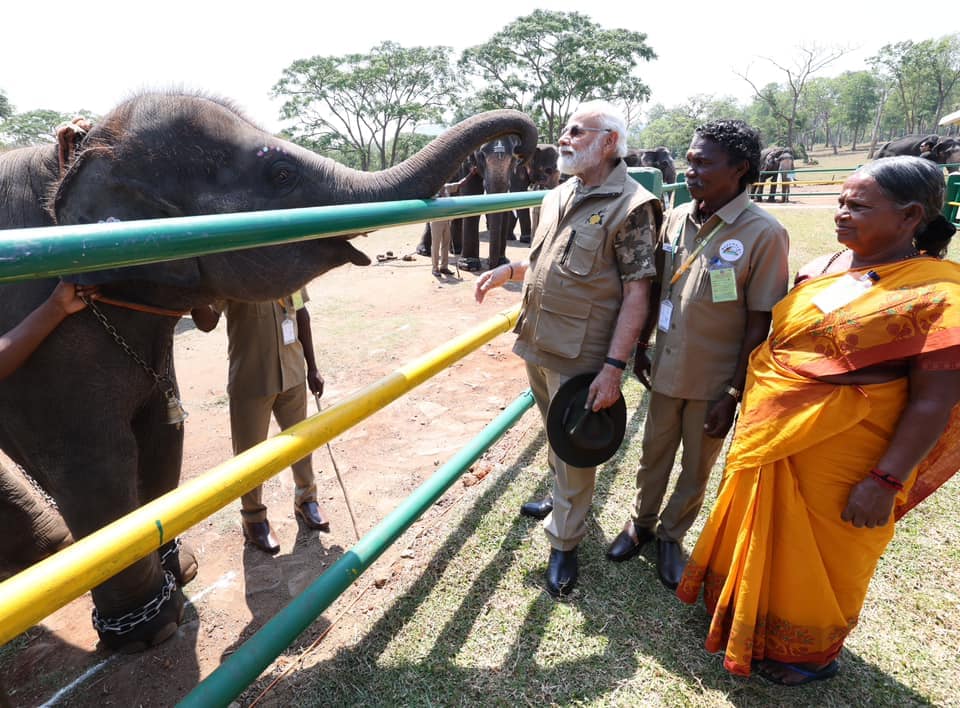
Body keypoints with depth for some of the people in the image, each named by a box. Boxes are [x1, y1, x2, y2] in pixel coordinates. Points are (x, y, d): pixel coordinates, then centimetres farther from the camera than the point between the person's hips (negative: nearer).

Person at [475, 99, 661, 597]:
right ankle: (561, 500, 47)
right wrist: (508, 270, 5)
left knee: (574, 449, 7)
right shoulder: (557, 197, 10)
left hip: (579, 359, -7)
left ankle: (564, 542, 25)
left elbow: (637, 293, -16)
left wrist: (613, 367, -21)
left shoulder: (630, 206, -13)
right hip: (536, 345, 7)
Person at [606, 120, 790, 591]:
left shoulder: (763, 234, -17)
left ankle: (671, 534, 39)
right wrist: (641, 346, 12)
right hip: (667, 367, 4)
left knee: (696, 468, 16)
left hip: (716, 379, -3)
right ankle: (641, 522, 42)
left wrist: (734, 393, -13)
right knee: (654, 454, 20)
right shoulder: (675, 219, -2)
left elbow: (760, 322, -14)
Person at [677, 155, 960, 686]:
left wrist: (887, 482, -20)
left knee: (818, 554, 14)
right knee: (761, 533, 23)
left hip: (838, 457, -6)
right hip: (769, 433, 7)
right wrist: (748, 395, 11)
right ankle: (745, 615, 50)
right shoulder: (824, 269, 3)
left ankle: (810, 653, 41)